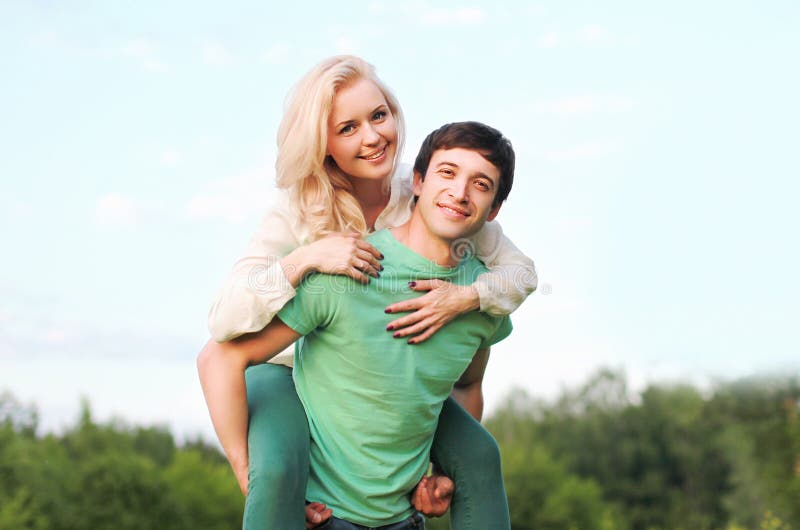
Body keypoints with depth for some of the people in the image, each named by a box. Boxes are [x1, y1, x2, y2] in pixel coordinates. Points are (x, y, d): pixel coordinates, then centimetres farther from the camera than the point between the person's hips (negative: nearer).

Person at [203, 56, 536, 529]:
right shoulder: (296, 218, -26)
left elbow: (520, 269, -12)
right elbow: (223, 321, -35)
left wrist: (465, 297, -34)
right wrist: (307, 258, -47)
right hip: (291, 370, -3)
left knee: (478, 456, -12)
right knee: (279, 473, -33)